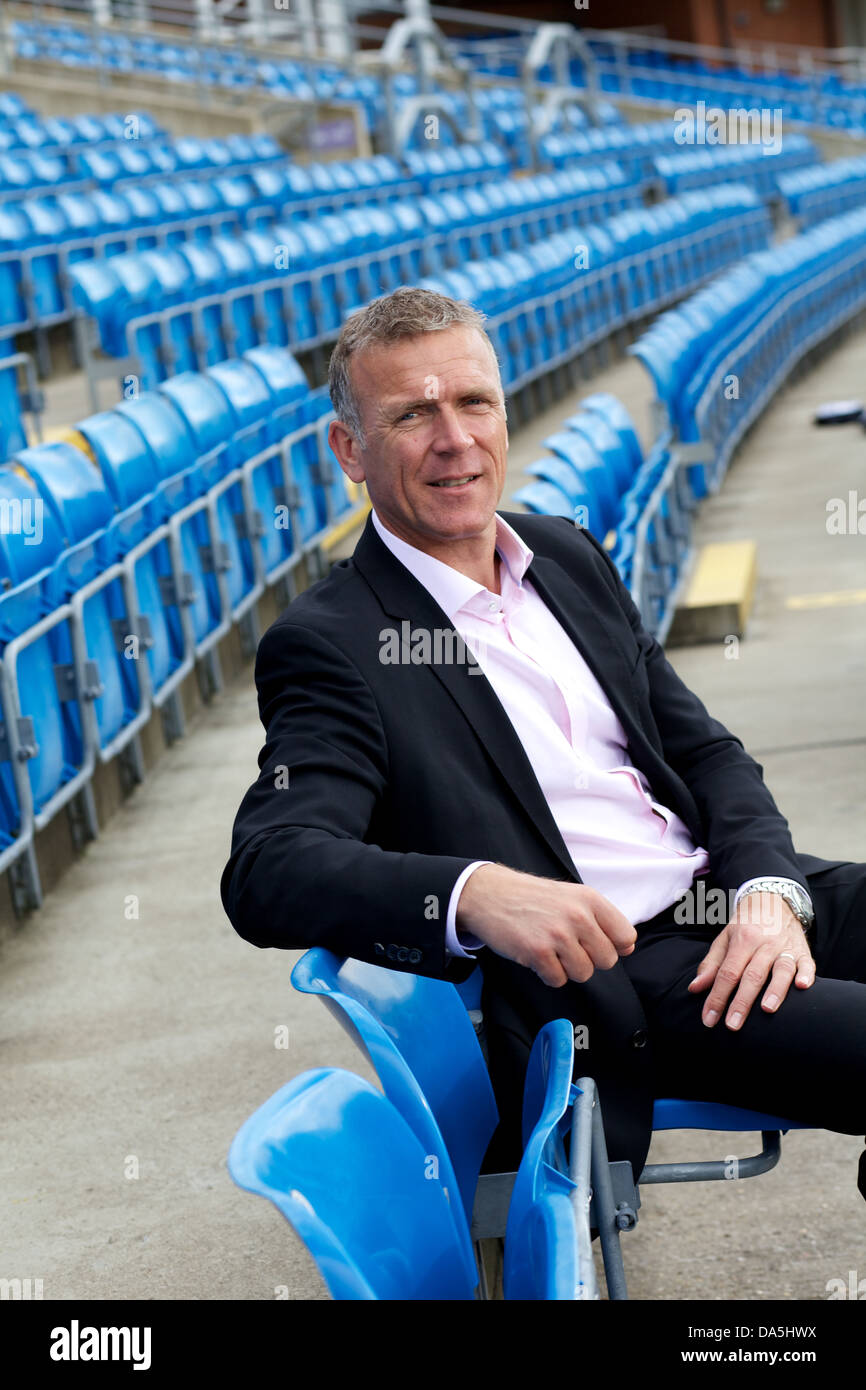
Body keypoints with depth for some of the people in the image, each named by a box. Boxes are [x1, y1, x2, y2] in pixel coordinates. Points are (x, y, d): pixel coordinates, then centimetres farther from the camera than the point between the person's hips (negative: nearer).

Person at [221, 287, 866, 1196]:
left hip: (743, 910, 7)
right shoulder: (330, 644, -6)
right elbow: (267, 873, -19)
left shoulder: (568, 557, 15)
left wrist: (770, 891, -5)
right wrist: (475, 892, -36)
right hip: (600, 976, -7)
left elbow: (704, 752, 17)